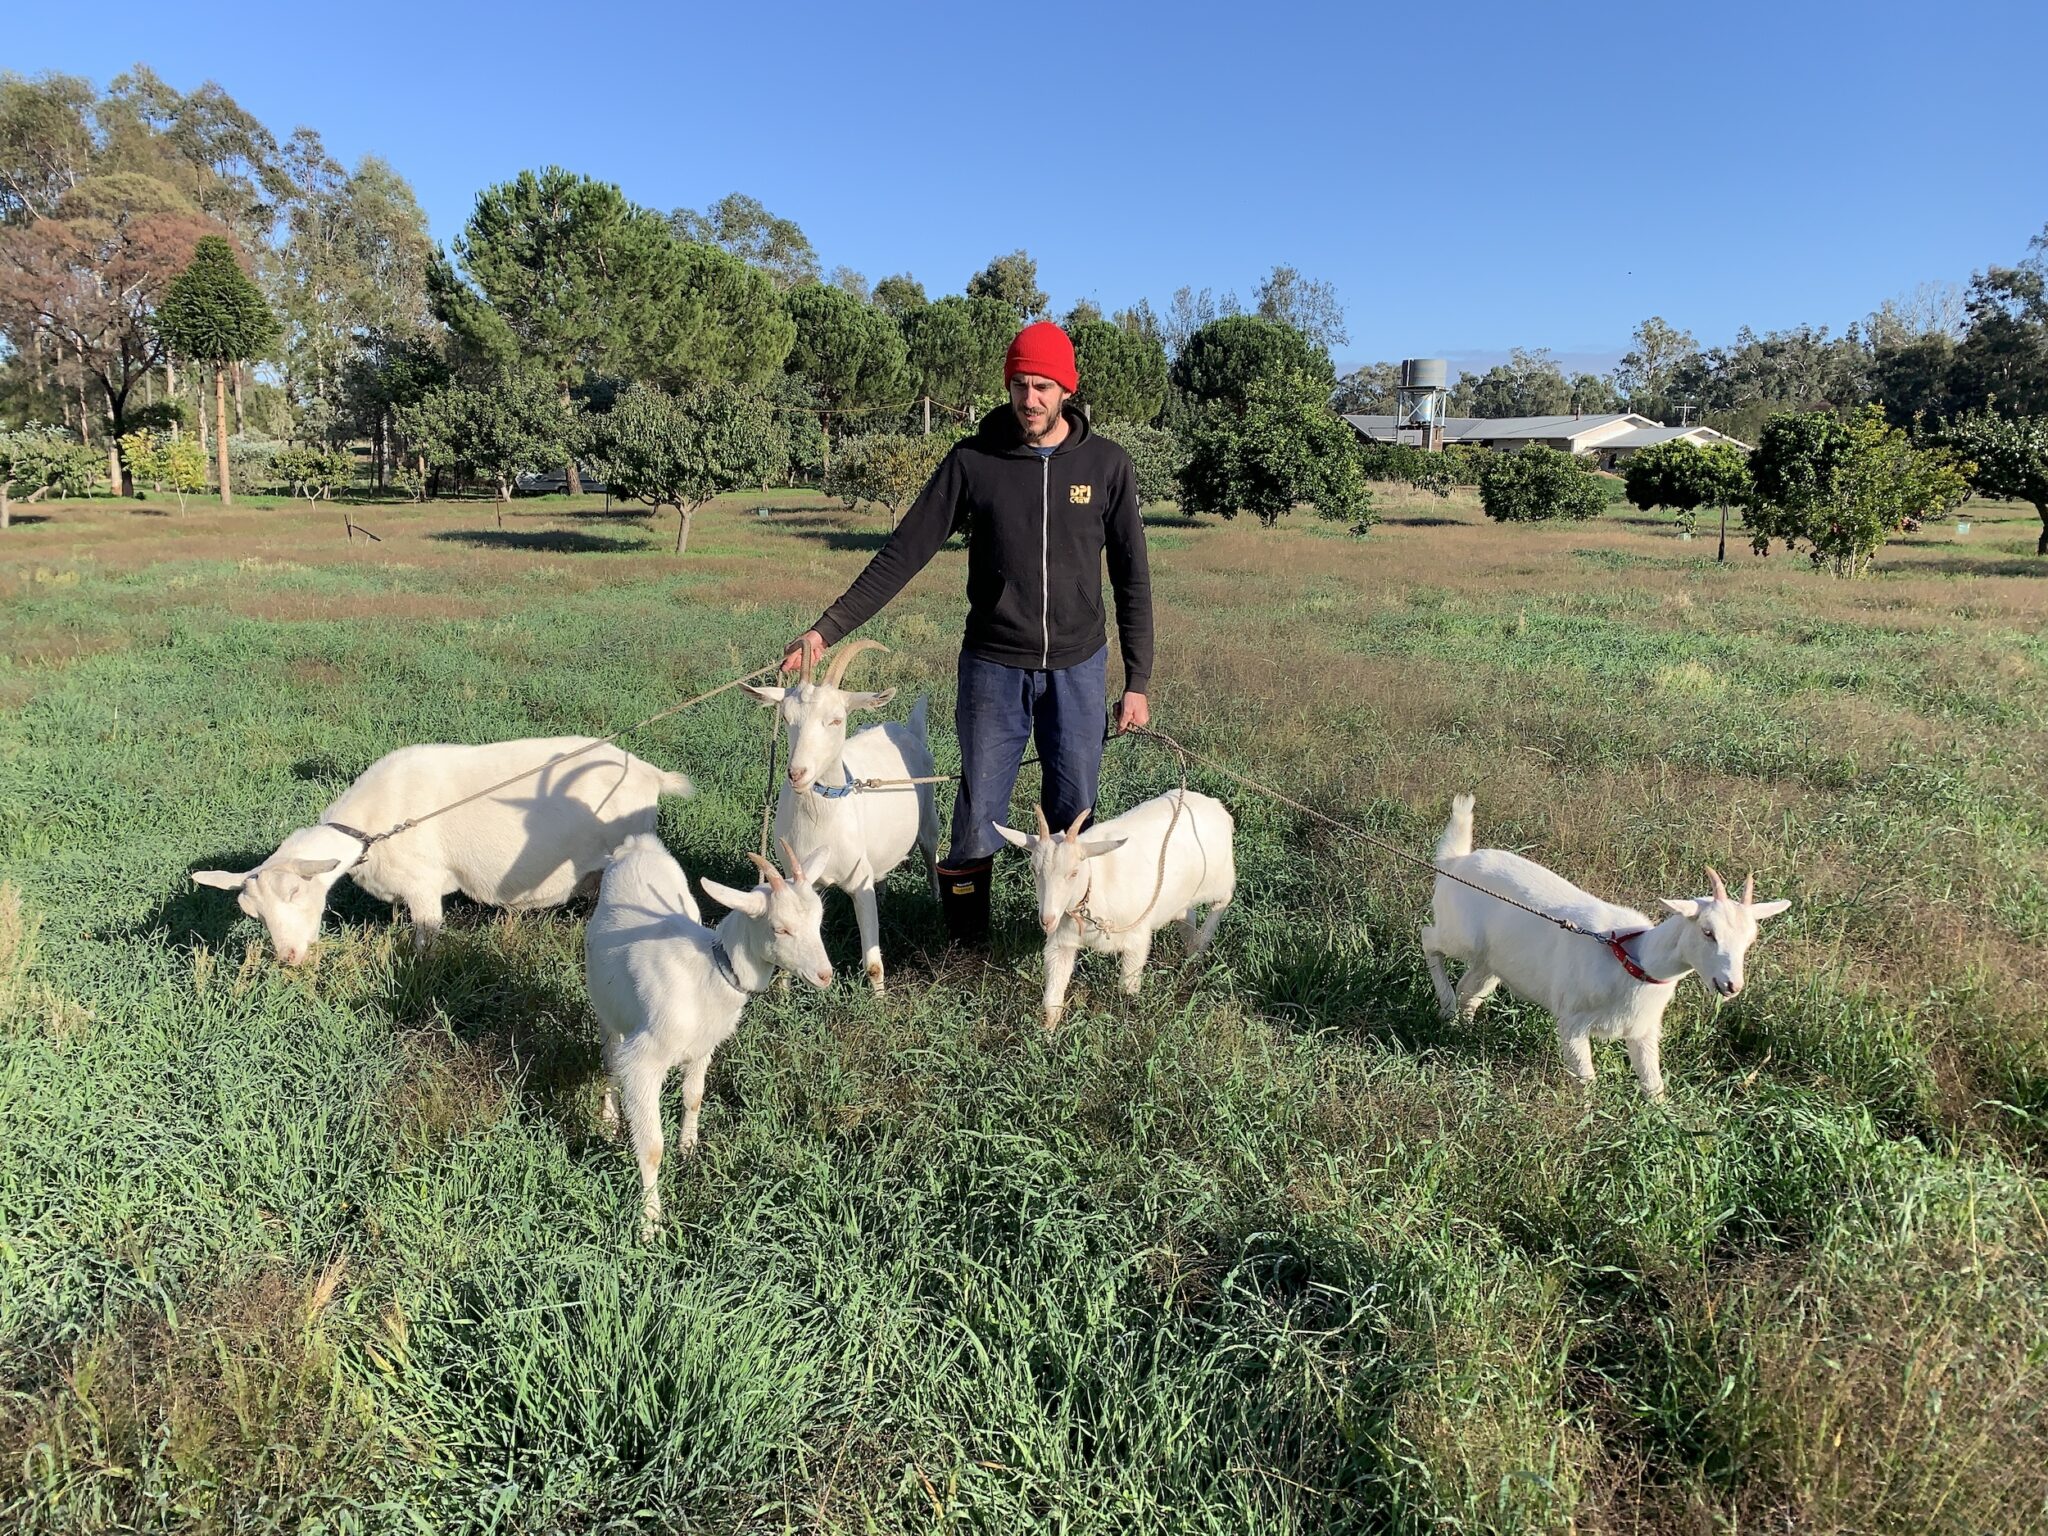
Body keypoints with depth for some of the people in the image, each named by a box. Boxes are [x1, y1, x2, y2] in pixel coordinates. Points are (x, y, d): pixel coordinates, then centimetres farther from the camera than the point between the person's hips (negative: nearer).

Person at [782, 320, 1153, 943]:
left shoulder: (1106, 464, -1)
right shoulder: (973, 461, -4)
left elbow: (1131, 577, 3)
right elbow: (903, 553, -4)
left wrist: (1137, 681, 0)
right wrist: (827, 629, -11)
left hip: (1078, 668, 1)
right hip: (994, 666, -1)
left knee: (1075, 817, 8)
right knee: (978, 819, 3)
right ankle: (964, 935, 22)